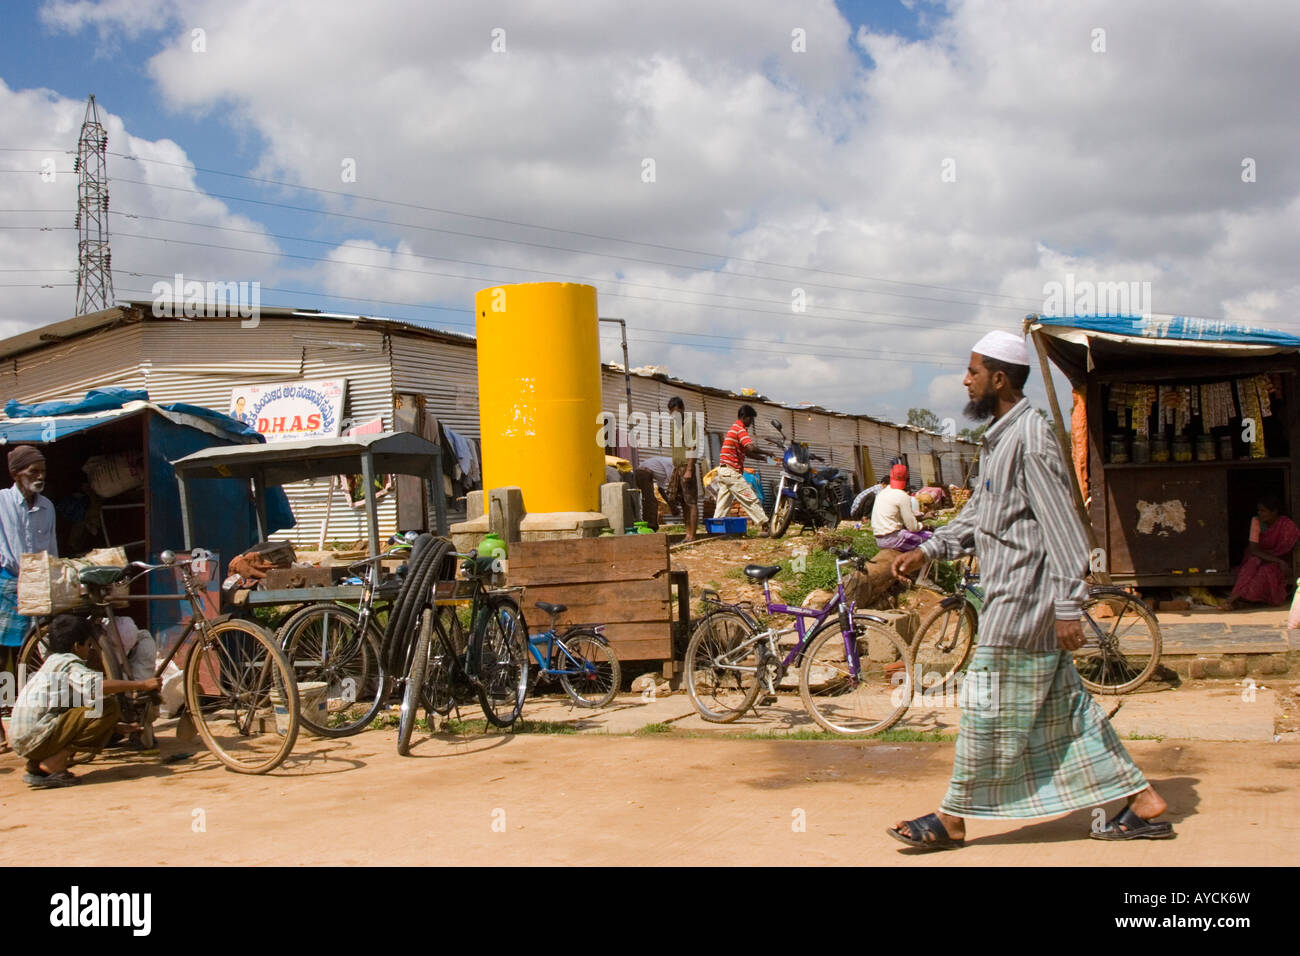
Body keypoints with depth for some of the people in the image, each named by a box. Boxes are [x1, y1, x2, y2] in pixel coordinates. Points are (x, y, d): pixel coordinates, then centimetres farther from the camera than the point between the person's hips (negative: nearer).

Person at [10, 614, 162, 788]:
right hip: (37, 737, -9)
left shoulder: (53, 662, 25)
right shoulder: (69, 663, -6)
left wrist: (119, 727, 27)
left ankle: (36, 766, 14)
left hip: (21, 741, 9)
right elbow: (93, 684, -28)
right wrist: (142, 684, -24)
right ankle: (54, 762, -12)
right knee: (109, 706, -13)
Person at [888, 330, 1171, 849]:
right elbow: (977, 514, 24)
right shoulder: (1001, 437, 15)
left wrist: (1067, 607, -22)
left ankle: (952, 820, 8)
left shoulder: (1031, 437, -16)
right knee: (1062, 706, 12)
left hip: (1024, 598, -10)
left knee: (988, 707, -2)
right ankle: (1142, 803, 17)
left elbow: (1062, 526, -20)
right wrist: (926, 551, 16)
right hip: (1010, 595, 10)